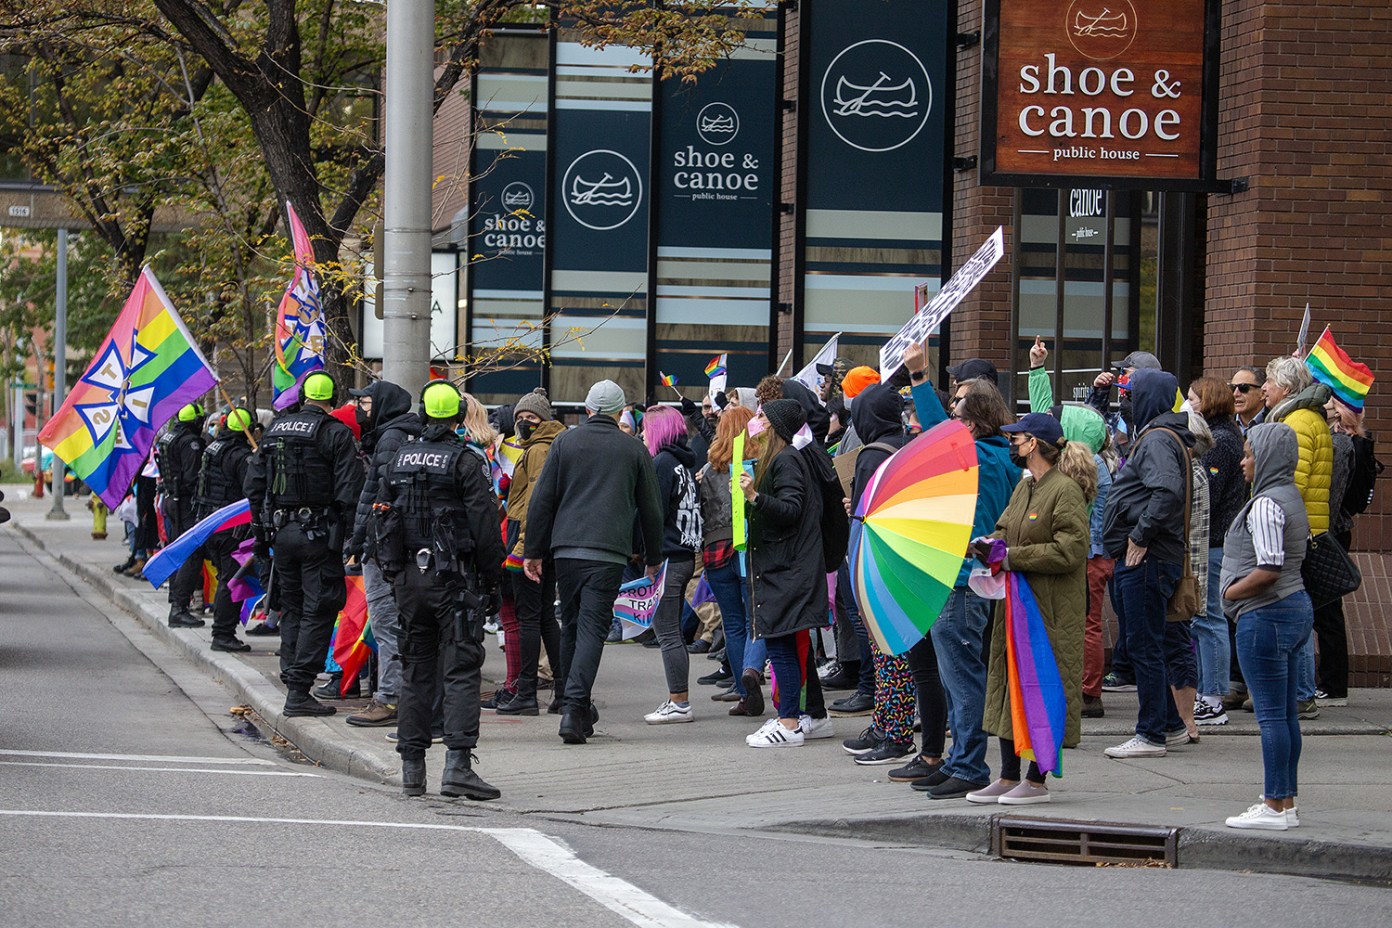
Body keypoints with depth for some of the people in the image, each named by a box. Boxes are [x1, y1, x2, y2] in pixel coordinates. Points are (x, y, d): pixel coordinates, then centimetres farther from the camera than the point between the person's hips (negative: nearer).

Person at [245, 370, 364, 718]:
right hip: (318, 532, -5)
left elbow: (254, 485, 13)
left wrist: (261, 532, 19)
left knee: (292, 609, 15)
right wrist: (352, 535, -8)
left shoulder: (274, 431, 10)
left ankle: (293, 683, 16)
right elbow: (348, 491, -13)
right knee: (318, 612, -1)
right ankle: (299, 692, -6)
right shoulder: (336, 434, -7)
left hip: (281, 532, 5)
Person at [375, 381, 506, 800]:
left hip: (409, 576, 5)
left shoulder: (400, 459, 9)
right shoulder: (466, 461, -8)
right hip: (454, 577, -5)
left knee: (415, 670, 12)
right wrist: (491, 581, -3)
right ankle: (458, 764, -17)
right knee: (461, 671, -6)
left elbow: (383, 519, 13)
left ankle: (412, 766, 12)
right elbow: (484, 525, -10)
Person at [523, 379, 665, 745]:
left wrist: (533, 551, 11)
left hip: (566, 550, 2)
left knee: (571, 626, 14)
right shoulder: (635, 450, 7)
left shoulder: (565, 443, 8)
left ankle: (577, 707, 20)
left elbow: (542, 500, 6)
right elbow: (651, 509, 13)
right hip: (609, 554, -2)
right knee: (592, 629, -6)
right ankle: (574, 708, -20)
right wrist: (653, 557, 24)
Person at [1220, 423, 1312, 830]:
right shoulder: (1292, 497, 14)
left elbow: (1268, 569, -23)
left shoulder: (1266, 504, -16)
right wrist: (1237, 586, 15)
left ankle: (1274, 806, -4)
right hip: (1297, 606, 10)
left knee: (1271, 713, -6)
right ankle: (1287, 801, 16)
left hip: (1267, 614, -10)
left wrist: (1231, 591, -9)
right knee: (1286, 712, 12)